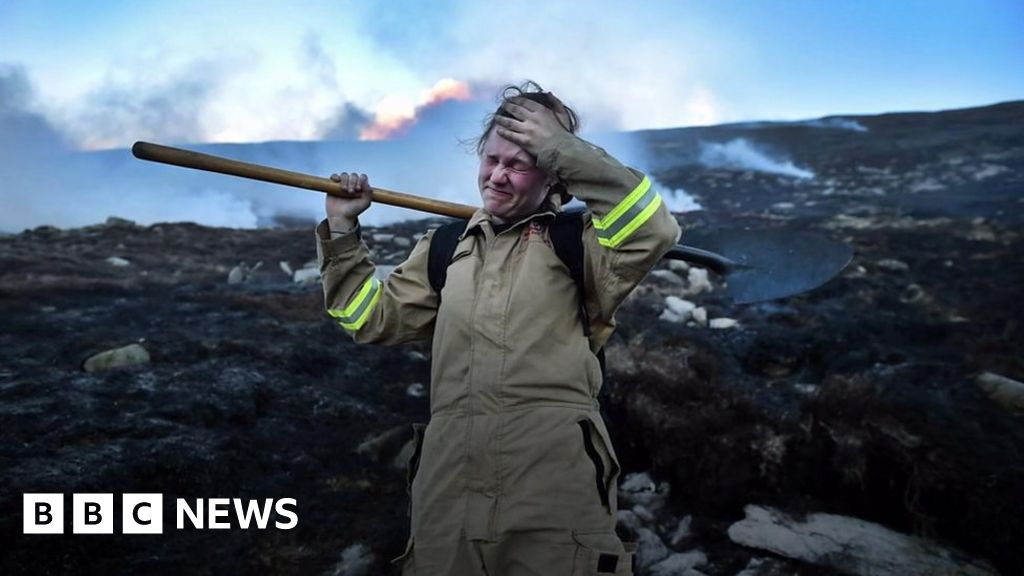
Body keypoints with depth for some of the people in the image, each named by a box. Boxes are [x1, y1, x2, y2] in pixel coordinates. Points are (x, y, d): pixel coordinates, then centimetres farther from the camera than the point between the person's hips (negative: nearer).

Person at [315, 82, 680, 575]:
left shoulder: (577, 243, 5)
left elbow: (653, 231, -15)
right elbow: (371, 317, 20)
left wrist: (565, 150, -13)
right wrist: (342, 231, 12)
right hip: (448, 481, 4)